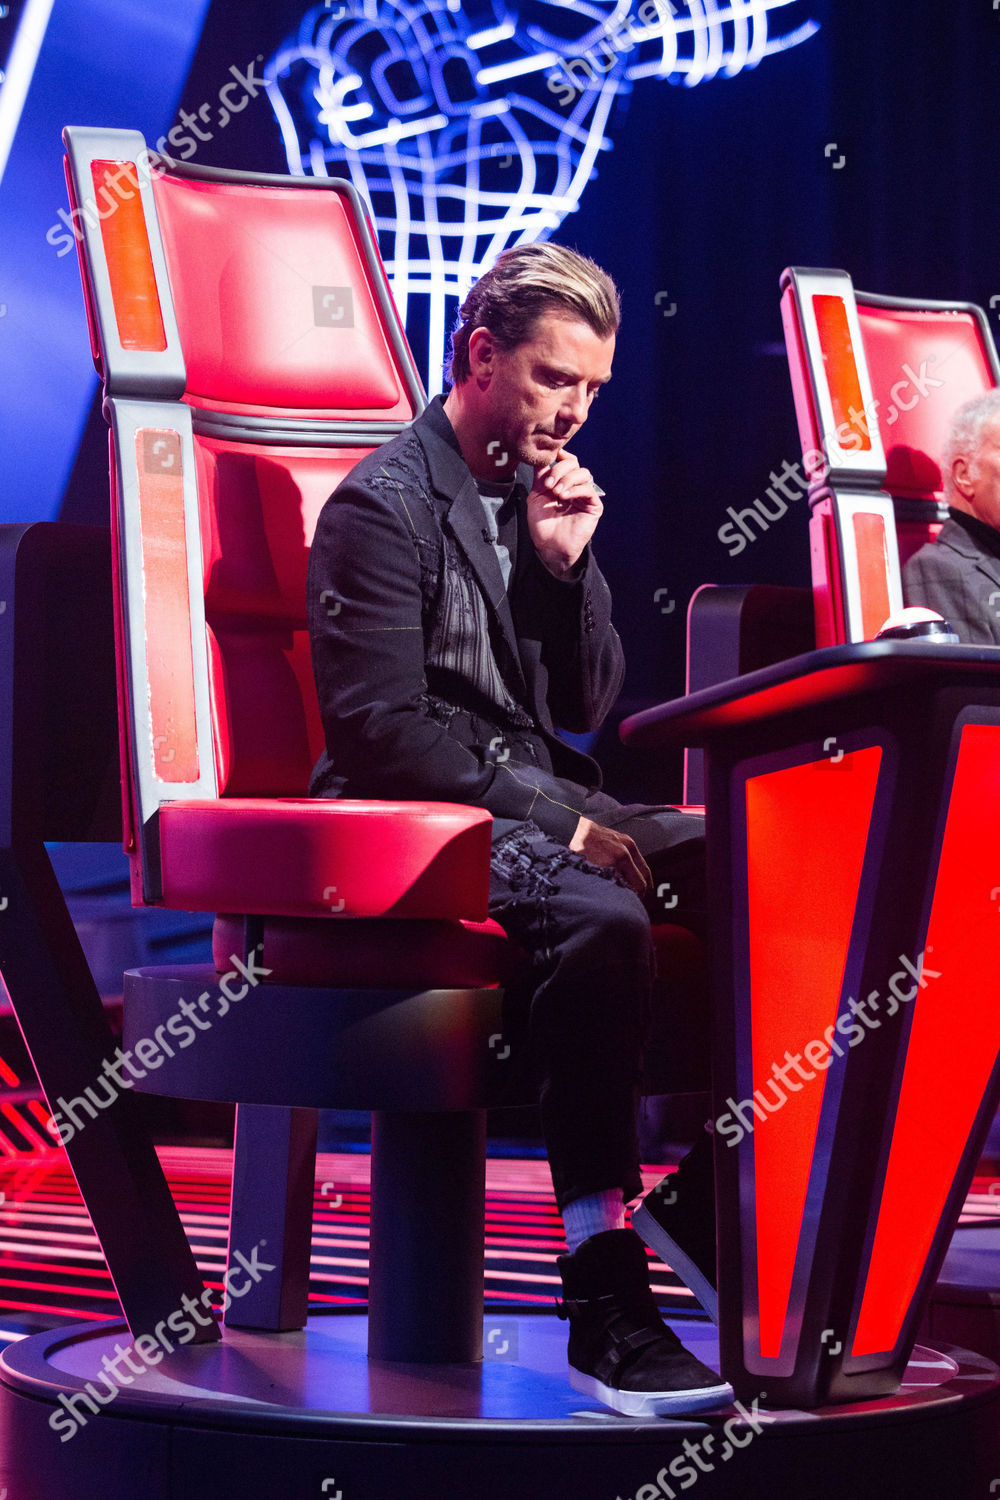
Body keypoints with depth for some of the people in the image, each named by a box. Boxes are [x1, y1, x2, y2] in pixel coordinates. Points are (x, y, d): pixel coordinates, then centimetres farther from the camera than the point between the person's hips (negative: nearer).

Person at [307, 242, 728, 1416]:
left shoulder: (542, 501, 17)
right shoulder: (386, 505, -7)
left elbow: (589, 710, 16)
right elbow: (378, 728, -15)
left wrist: (568, 566, 1)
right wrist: (555, 821, -19)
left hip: (542, 803, 8)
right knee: (601, 916, -37)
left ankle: (711, 1197, -7)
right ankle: (603, 1297, -37)